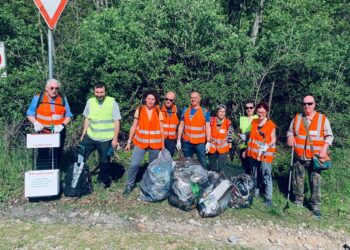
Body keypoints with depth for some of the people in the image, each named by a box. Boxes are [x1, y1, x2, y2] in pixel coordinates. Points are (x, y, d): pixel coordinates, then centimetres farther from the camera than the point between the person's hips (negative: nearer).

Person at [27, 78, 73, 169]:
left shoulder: (63, 99, 3)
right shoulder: (38, 98, -2)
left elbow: (68, 115, 6)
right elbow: (30, 113, 5)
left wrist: (62, 125, -10)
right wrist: (35, 123, -13)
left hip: (58, 133, 2)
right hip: (43, 133, -2)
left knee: (57, 157, 7)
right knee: (42, 156, -6)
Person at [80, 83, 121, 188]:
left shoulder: (112, 102, -8)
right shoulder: (90, 102, 3)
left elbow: (117, 122, -7)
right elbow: (87, 119, 12)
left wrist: (115, 139, -11)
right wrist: (83, 134, 11)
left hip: (106, 139, -3)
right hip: (90, 137, 3)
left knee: (104, 161, 8)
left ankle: (103, 181, 29)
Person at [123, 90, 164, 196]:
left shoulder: (158, 112, 2)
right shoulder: (139, 110, 1)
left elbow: (161, 129, 6)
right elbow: (134, 126, 3)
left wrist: (163, 144, 6)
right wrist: (129, 141, 1)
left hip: (155, 144, 1)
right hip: (140, 142, -1)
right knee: (134, 165, -8)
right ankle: (130, 185, 10)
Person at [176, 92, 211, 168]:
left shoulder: (205, 112, 0)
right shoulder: (185, 111, 7)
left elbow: (207, 127, -2)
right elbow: (181, 126, 8)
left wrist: (208, 142, -8)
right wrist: (178, 140, 4)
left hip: (200, 142, -2)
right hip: (186, 142, 3)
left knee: (202, 162, -1)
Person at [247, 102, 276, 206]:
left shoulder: (271, 125, -7)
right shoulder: (254, 122, 9)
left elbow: (273, 140, -5)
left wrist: (267, 146, -22)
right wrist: (248, 149, 17)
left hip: (265, 154, -5)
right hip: (254, 153, 5)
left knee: (266, 175, -6)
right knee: (255, 175, 16)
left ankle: (268, 198, 1)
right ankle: (255, 193, 29)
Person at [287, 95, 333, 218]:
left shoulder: (323, 118, 0)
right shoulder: (297, 117, 7)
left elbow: (329, 136, 2)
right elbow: (290, 131, 16)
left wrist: (324, 149, -11)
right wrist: (290, 137, -6)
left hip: (315, 157, -2)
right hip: (299, 156, 3)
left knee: (315, 181, -2)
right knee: (297, 179, 11)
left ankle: (315, 205, 10)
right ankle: (298, 201, 26)